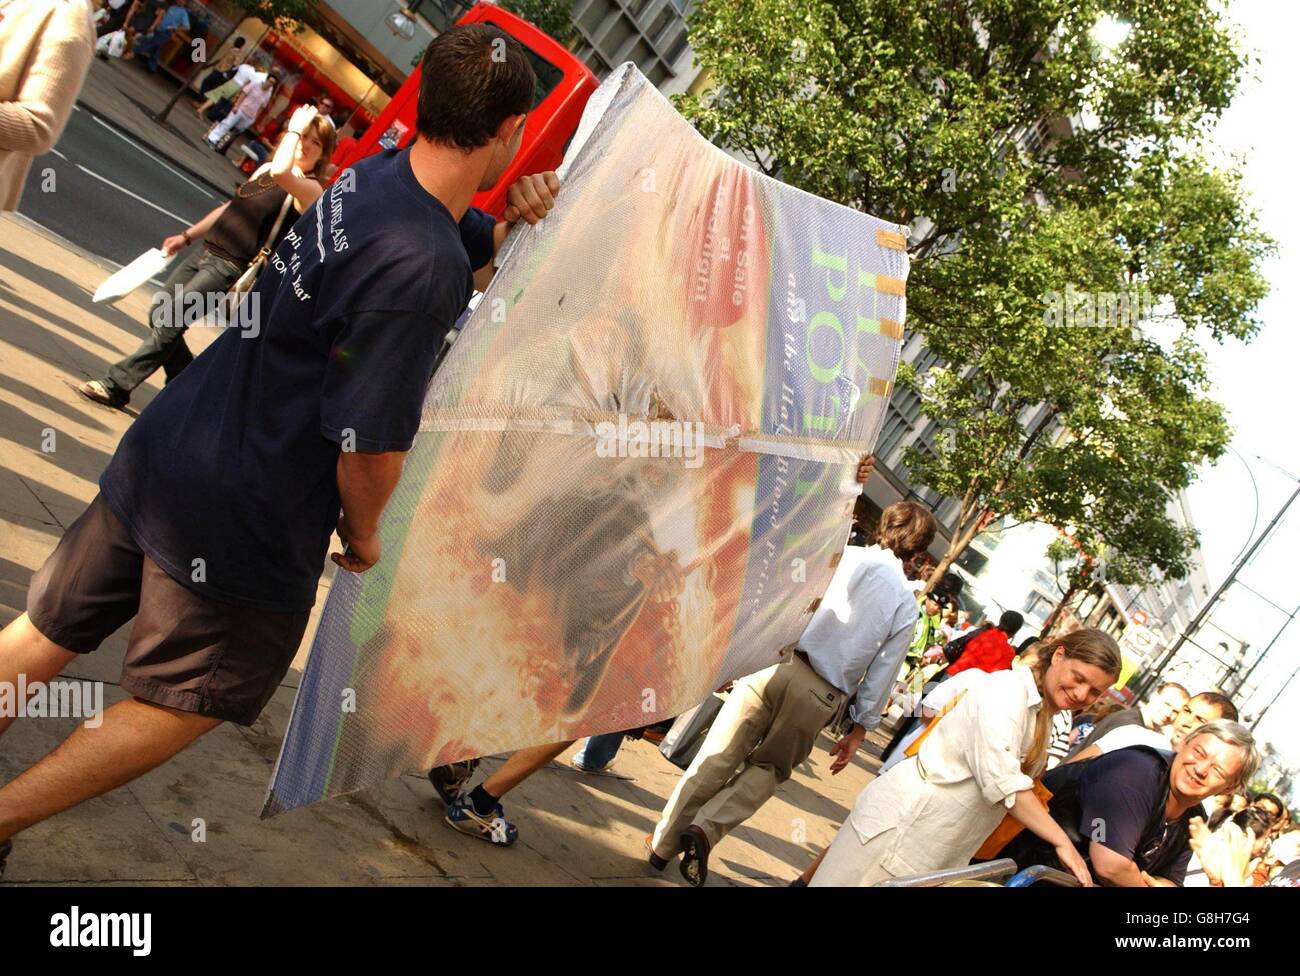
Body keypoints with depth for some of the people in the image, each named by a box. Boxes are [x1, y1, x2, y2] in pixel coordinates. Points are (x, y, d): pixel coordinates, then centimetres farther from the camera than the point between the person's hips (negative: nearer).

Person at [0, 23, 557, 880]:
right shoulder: (418, 267, -28)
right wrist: (364, 534, -5)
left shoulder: (377, 172, -1)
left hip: (161, 455, 8)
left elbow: (470, 251, 20)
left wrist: (518, 219, -1)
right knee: (181, 702, 17)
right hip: (246, 521, -8)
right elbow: (371, 447, -25)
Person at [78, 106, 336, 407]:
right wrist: (187, 236, 21)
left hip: (229, 269, -9)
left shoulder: (311, 189, -13)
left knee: (168, 324, -13)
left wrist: (294, 128, -20)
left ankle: (117, 386, -3)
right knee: (160, 314, 11)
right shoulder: (267, 169, 12)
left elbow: (281, 173, -36)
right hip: (206, 251, 9)